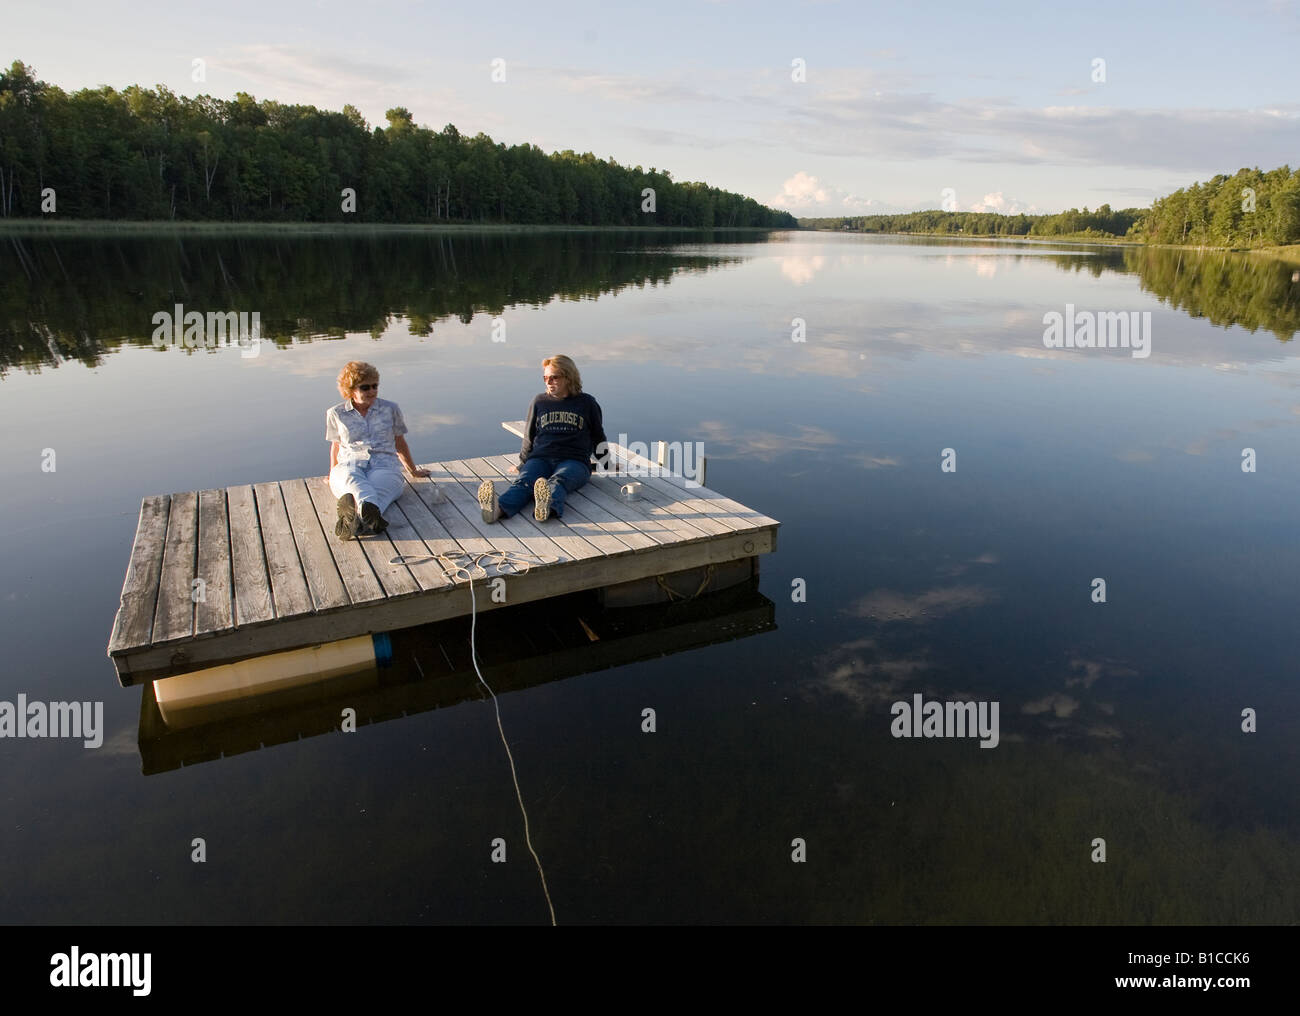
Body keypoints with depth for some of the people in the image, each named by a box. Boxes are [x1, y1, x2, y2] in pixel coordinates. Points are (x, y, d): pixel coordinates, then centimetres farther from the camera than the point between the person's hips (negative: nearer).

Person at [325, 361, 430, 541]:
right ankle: (369, 511, -73)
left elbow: (400, 443, 26)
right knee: (352, 482, -41)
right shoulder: (336, 414, 16)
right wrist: (333, 475, 31)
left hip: (384, 465, 1)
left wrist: (413, 471, 33)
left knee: (376, 488, -39)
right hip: (349, 465, 0)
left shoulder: (390, 409, 16)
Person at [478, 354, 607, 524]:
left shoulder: (586, 403, 16)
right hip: (540, 458, 2)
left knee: (558, 481, -39)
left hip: (574, 461, -2)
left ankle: (548, 506, -74)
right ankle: (499, 507, -65)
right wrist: (523, 463, 27)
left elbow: (598, 438, 26)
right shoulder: (539, 401, 22)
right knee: (524, 482, -34)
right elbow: (529, 437, 29)